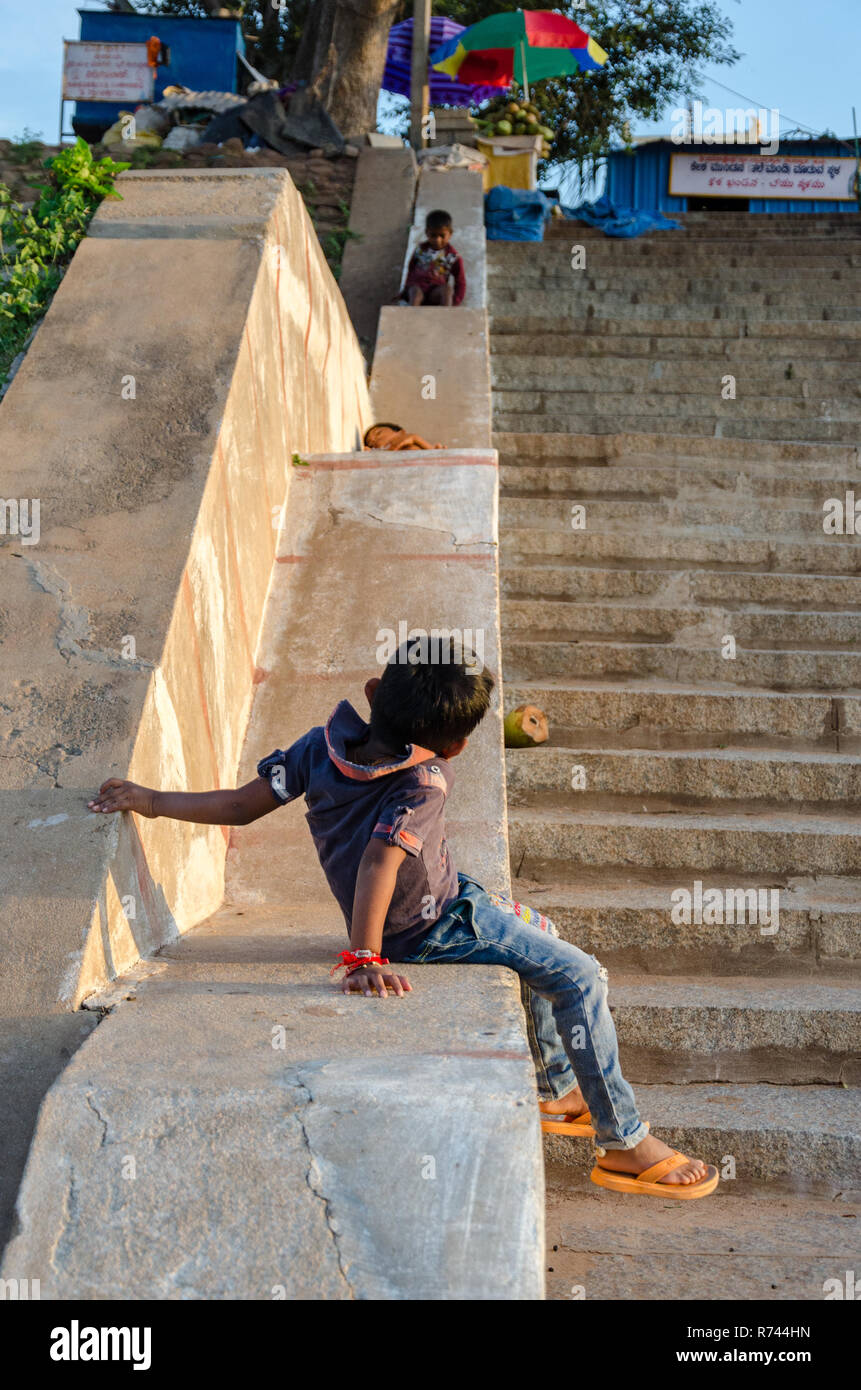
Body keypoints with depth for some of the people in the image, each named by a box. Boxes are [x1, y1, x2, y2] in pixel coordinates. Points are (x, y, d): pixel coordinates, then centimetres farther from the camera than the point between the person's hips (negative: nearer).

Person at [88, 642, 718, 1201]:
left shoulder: (325, 742, -11)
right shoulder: (424, 783, -29)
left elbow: (243, 805, -13)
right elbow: (378, 861, -40)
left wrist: (150, 799, -6)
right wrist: (364, 957, -42)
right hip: (438, 927, -9)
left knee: (543, 935, 26)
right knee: (581, 976, -6)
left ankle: (557, 1092, 35)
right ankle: (624, 1143, 0)